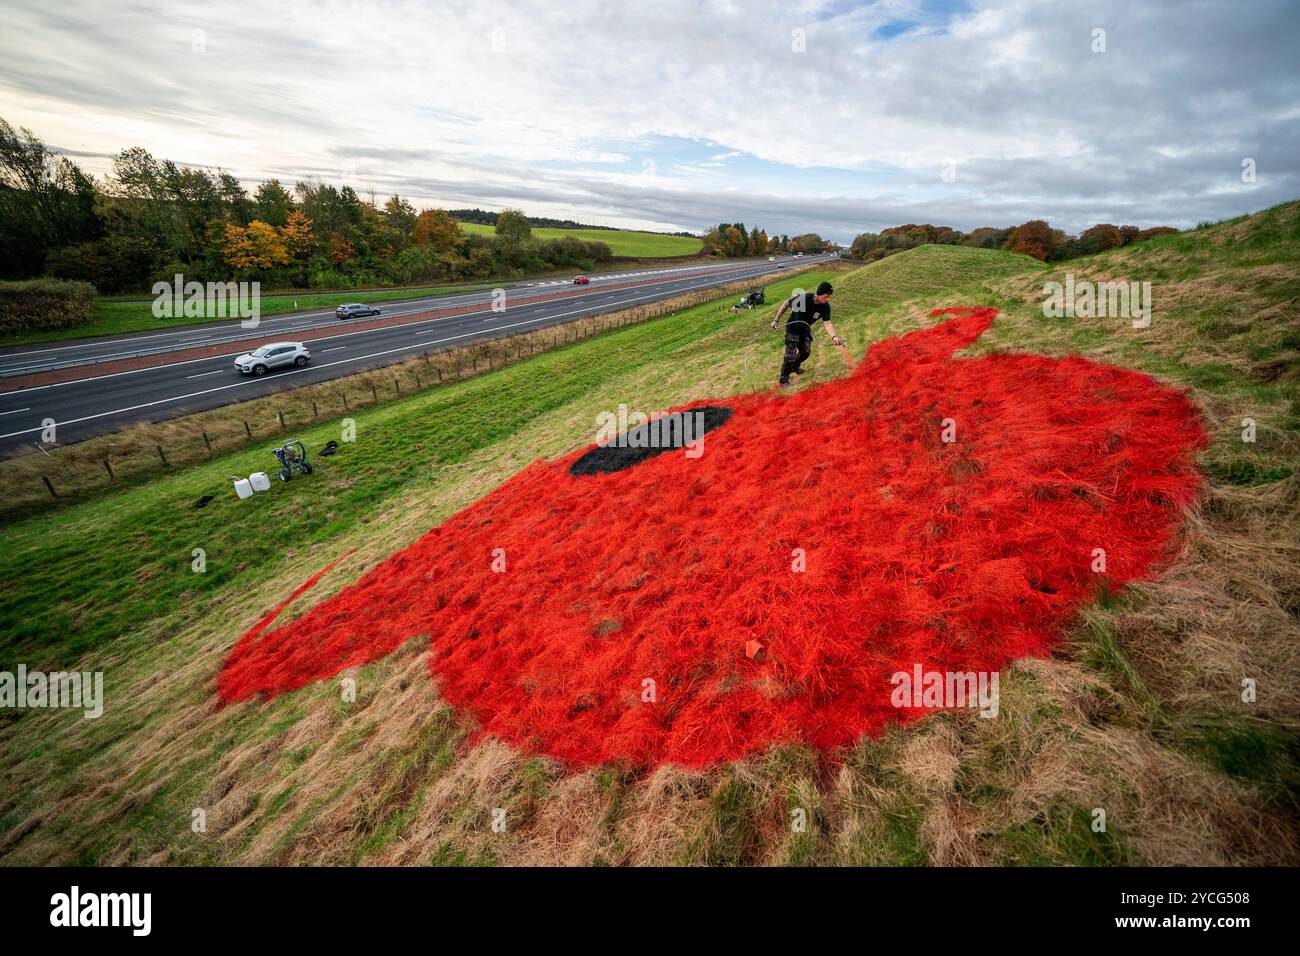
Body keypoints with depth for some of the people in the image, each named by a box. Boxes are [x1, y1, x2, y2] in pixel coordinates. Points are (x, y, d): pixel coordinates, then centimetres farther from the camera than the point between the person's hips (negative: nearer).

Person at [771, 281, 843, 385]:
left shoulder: (825, 306, -20)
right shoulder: (803, 297, -31)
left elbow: (826, 323, -26)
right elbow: (786, 303, -16)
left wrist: (833, 336, -45)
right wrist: (776, 320, -10)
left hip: (805, 329, 5)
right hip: (793, 328, -5)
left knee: (805, 352, 13)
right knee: (790, 355, -8)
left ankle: (794, 366, 43)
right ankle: (784, 378, 9)